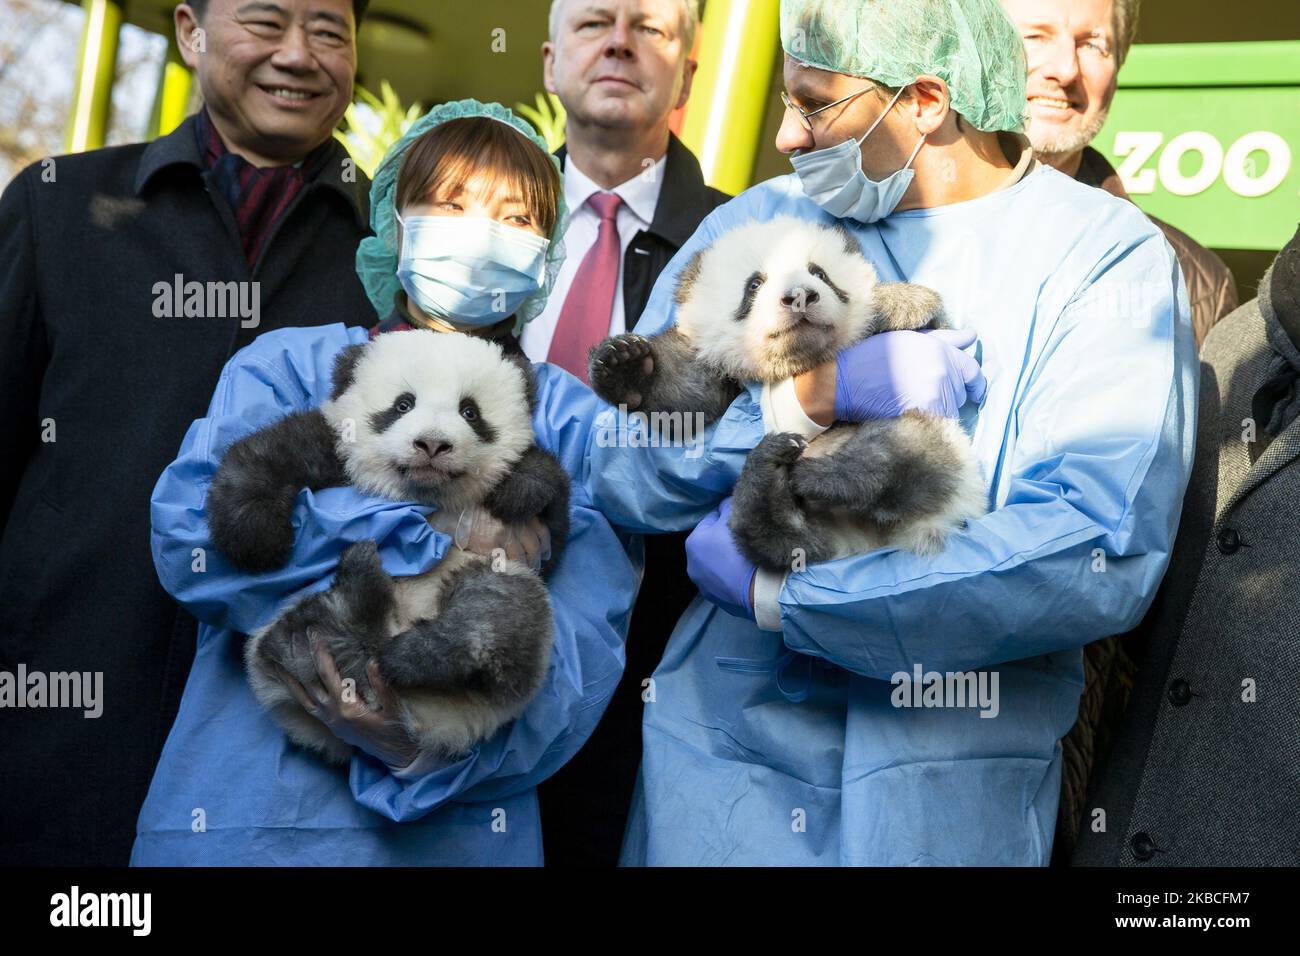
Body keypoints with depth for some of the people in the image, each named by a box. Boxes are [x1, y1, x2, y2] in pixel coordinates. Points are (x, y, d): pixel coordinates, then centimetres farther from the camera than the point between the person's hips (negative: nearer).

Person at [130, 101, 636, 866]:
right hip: (247, 811, 0)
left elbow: (587, 638, -7)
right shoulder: (289, 365, 6)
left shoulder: (572, 423, 6)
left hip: (462, 824, 1)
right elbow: (192, 531, -11)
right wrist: (439, 543, -15)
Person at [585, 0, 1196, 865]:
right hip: (724, 746, 3)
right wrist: (812, 391, -20)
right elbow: (622, 474, -4)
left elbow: (1103, 553, -20)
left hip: (957, 785, -2)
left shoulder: (1108, 257, -8)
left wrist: (780, 588, -16)